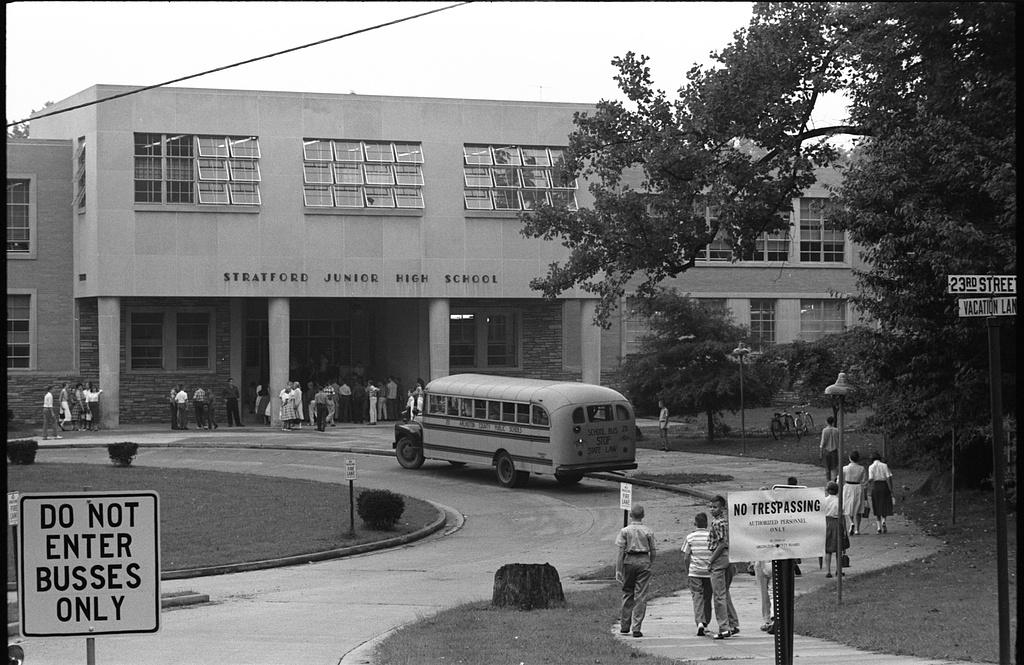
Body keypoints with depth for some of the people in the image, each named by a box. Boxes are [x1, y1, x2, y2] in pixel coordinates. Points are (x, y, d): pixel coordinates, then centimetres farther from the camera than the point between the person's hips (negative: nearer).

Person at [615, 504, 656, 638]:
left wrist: (618, 570, -4)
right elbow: (653, 552, 5)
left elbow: (621, 552, -5)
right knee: (641, 596, 1)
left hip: (629, 561, 0)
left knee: (627, 593, 13)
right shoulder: (648, 531, 2)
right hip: (644, 562, 0)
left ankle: (624, 626, 17)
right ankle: (636, 628, -4)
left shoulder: (625, 530, -1)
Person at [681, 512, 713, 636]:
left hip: (694, 572, -1)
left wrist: (687, 574, 9)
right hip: (709, 572, 1)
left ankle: (700, 622, -19)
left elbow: (686, 558, 0)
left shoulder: (690, 537, 1)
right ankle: (706, 624, 20)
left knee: (697, 597, -1)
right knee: (707, 598, 13)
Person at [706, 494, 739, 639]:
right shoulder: (726, 517, 10)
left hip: (719, 557, -10)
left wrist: (711, 560, -15)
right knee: (725, 592, 18)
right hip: (729, 557, 10)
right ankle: (734, 625, 20)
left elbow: (722, 544, -20)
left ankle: (723, 628, -8)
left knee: (719, 595, -7)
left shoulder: (719, 522, -18)